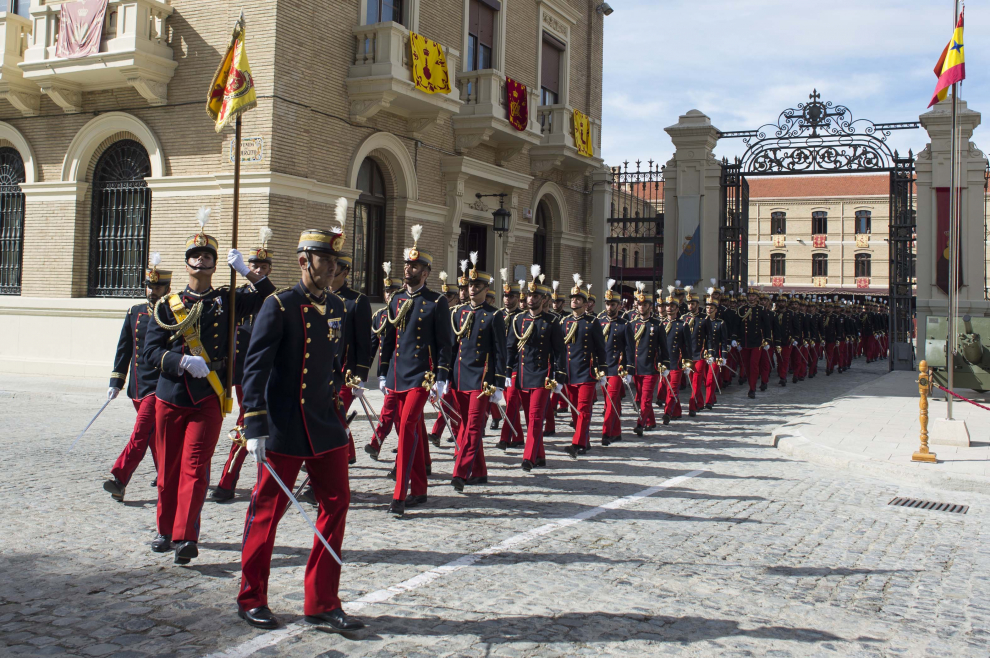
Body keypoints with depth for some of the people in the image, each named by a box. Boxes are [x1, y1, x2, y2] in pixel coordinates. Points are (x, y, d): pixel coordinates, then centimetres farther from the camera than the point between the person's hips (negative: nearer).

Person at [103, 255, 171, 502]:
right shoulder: (135, 312, 10)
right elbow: (124, 349, 13)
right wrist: (116, 382, 8)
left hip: (161, 385, -6)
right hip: (137, 386, 6)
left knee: (141, 432, -13)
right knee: (154, 435, 15)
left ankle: (119, 478, -14)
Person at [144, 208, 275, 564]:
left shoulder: (228, 300, 6)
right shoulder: (167, 305, 6)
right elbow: (151, 350, 0)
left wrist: (246, 272, -12)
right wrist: (183, 362, -18)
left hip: (208, 399, -1)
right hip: (170, 397, 2)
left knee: (195, 467, -8)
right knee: (168, 468, 9)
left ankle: (185, 536, -9)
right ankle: (167, 530, 25)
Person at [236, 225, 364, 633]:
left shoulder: (338, 307, 9)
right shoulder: (279, 306, -11)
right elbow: (255, 367, -15)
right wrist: (255, 428, -21)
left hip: (326, 424, 6)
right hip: (285, 429, -6)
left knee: (337, 503, 4)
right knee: (267, 509, 4)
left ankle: (322, 605, 13)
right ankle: (252, 599, 21)